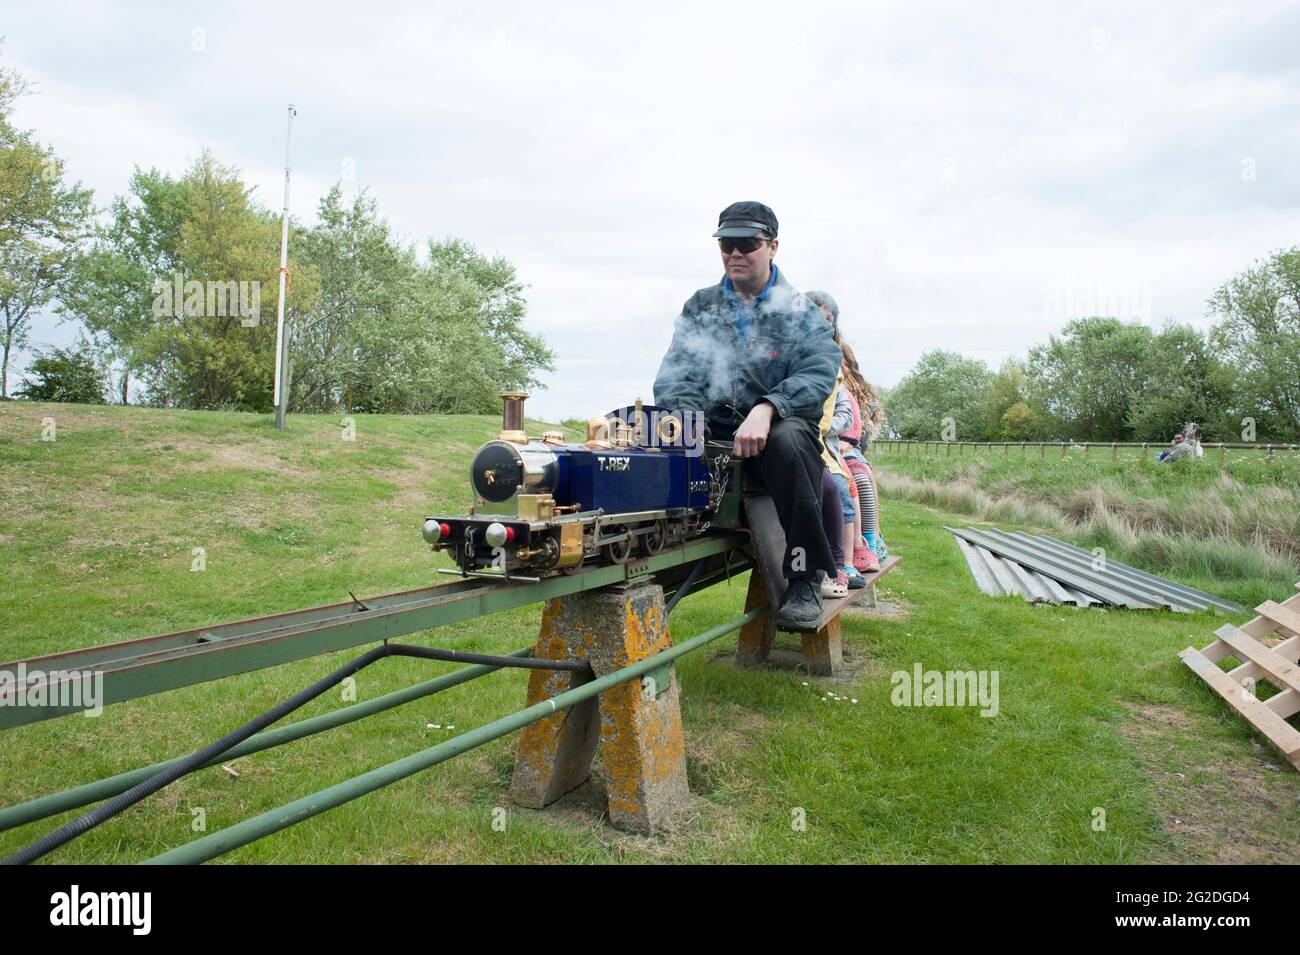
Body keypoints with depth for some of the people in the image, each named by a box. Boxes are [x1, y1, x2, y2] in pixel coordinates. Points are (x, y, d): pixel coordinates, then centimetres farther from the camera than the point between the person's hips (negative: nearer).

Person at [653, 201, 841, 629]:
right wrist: (687, 419, -16)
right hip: (714, 434, 3)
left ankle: (804, 581, -25)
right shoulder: (699, 308, 16)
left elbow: (819, 372, -9)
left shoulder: (800, 312, 8)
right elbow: (676, 376, 8)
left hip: (780, 428, -2)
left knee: (788, 439, -38)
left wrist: (765, 410, -28)